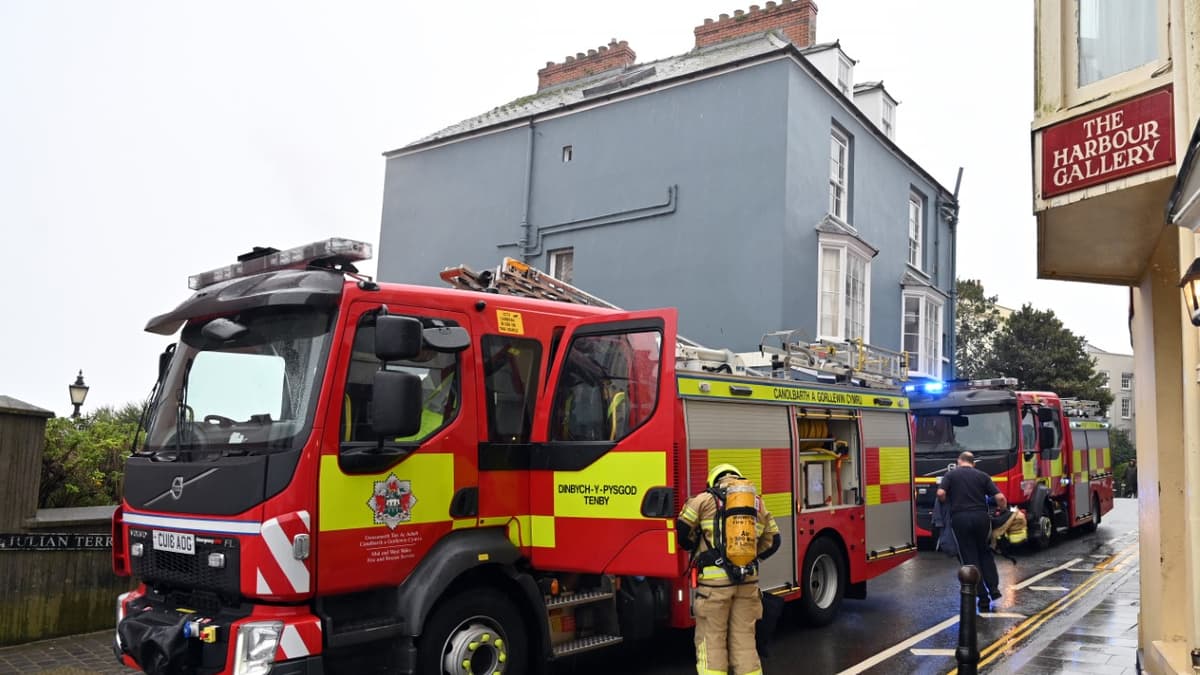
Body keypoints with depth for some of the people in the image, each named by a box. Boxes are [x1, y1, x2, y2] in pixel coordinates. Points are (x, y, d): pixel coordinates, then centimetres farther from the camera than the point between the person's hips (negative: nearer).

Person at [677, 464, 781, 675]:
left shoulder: (706, 499, 3)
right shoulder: (757, 503, 15)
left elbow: (682, 529, 1)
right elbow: (772, 540, 20)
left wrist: (695, 548, 19)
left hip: (714, 579, -4)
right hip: (748, 580, 4)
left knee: (711, 641, 4)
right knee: (745, 640, 13)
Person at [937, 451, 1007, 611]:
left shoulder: (950, 475, 7)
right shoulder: (982, 476, 11)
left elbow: (941, 493, -8)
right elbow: (1000, 497, 1)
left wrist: (949, 503, 12)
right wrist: (1003, 510, 20)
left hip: (960, 518, -2)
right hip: (981, 517, 2)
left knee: (970, 558, 6)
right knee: (985, 553, 24)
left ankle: (983, 597, 5)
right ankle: (994, 589, 16)